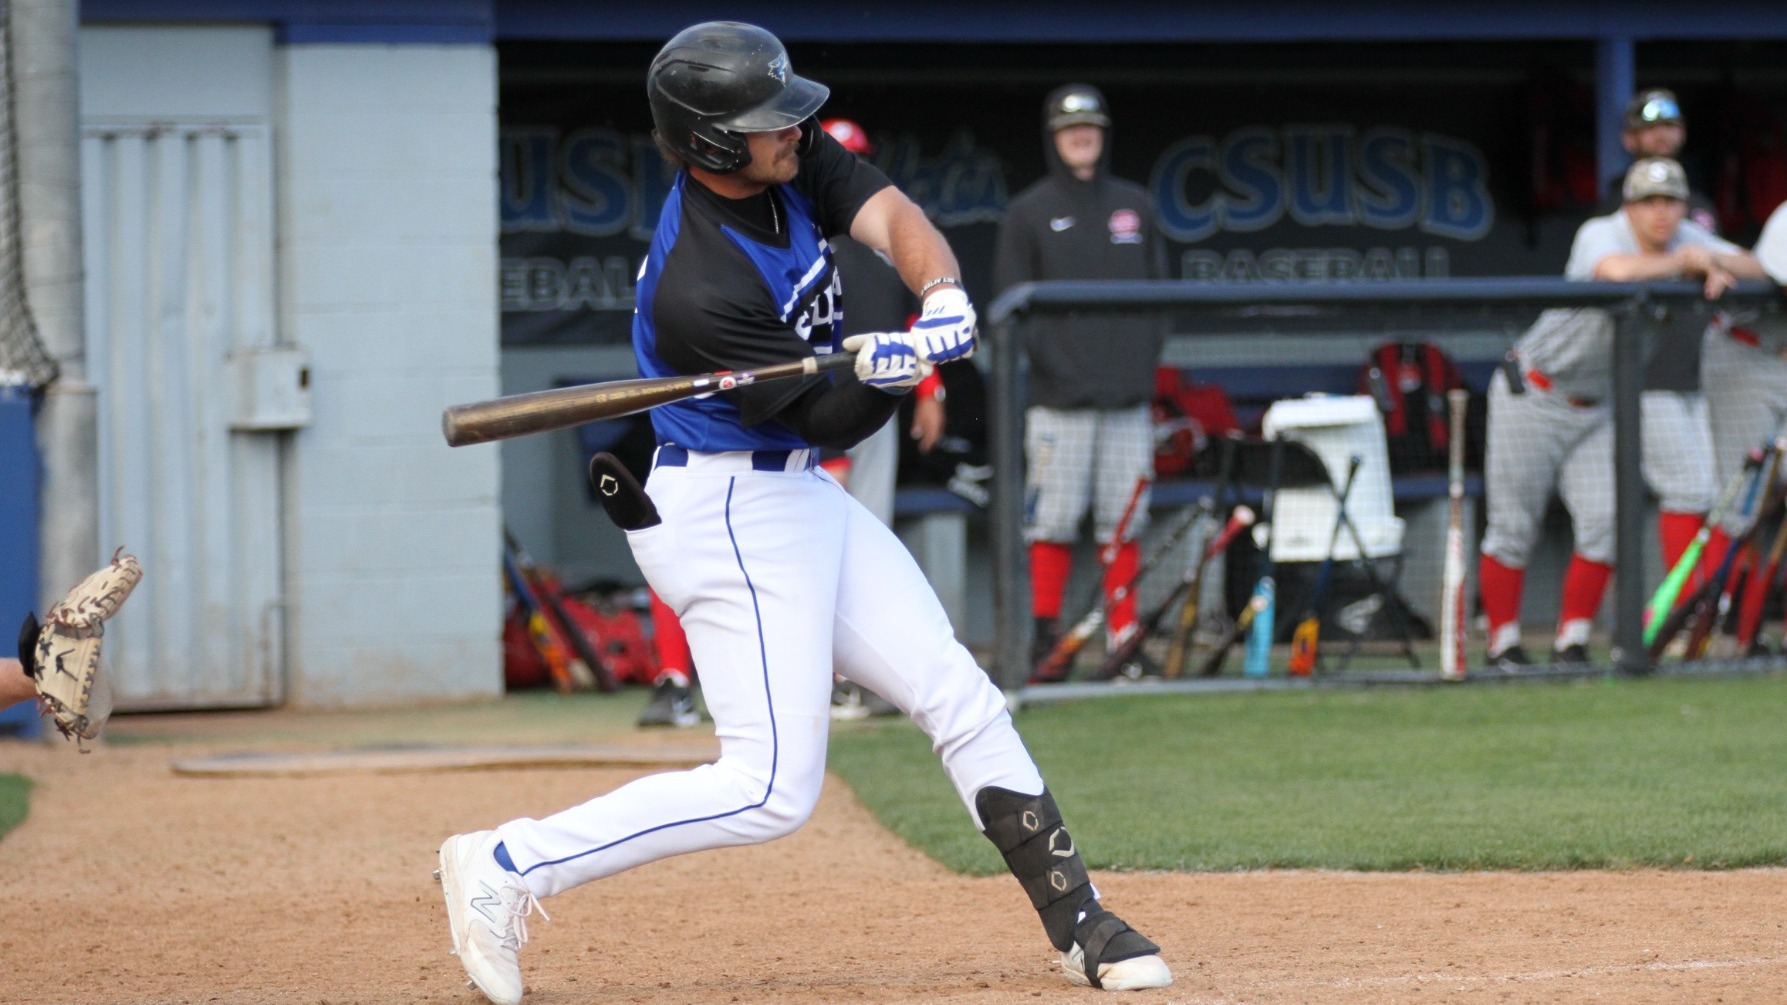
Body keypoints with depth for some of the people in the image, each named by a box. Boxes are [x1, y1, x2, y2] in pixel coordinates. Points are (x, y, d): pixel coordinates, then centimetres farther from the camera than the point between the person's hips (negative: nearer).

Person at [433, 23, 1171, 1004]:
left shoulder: (795, 161, -3)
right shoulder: (698, 289, -26)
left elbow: (894, 218, -12)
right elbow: (833, 419, -19)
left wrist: (942, 297, -31)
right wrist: (898, 363, -36)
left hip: (799, 500, 9)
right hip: (731, 511, -9)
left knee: (960, 700, 10)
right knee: (770, 787, -12)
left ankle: (1080, 925, 18)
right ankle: (506, 868, -6)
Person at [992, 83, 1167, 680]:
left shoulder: (1134, 206, 15)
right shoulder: (1029, 212, 4)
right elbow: (1010, 300, 1)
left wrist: (1147, 353, 3)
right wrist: (1046, 356, -10)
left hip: (1127, 393, 3)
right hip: (1059, 397, -3)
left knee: (1125, 522, 2)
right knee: (1052, 521, -5)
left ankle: (1124, 636, 6)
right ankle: (1046, 636, 0)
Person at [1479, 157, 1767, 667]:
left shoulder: (1686, 239, -1)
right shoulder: (1601, 234, -21)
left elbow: (1754, 268, -7)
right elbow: (1619, 271, -44)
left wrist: (1712, 260, -26)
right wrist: (1682, 262, -31)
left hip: (1597, 409, 6)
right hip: (1533, 394, -6)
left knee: (1605, 523, -6)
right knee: (1514, 528, -2)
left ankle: (1571, 644, 5)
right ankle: (1503, 644, 8)